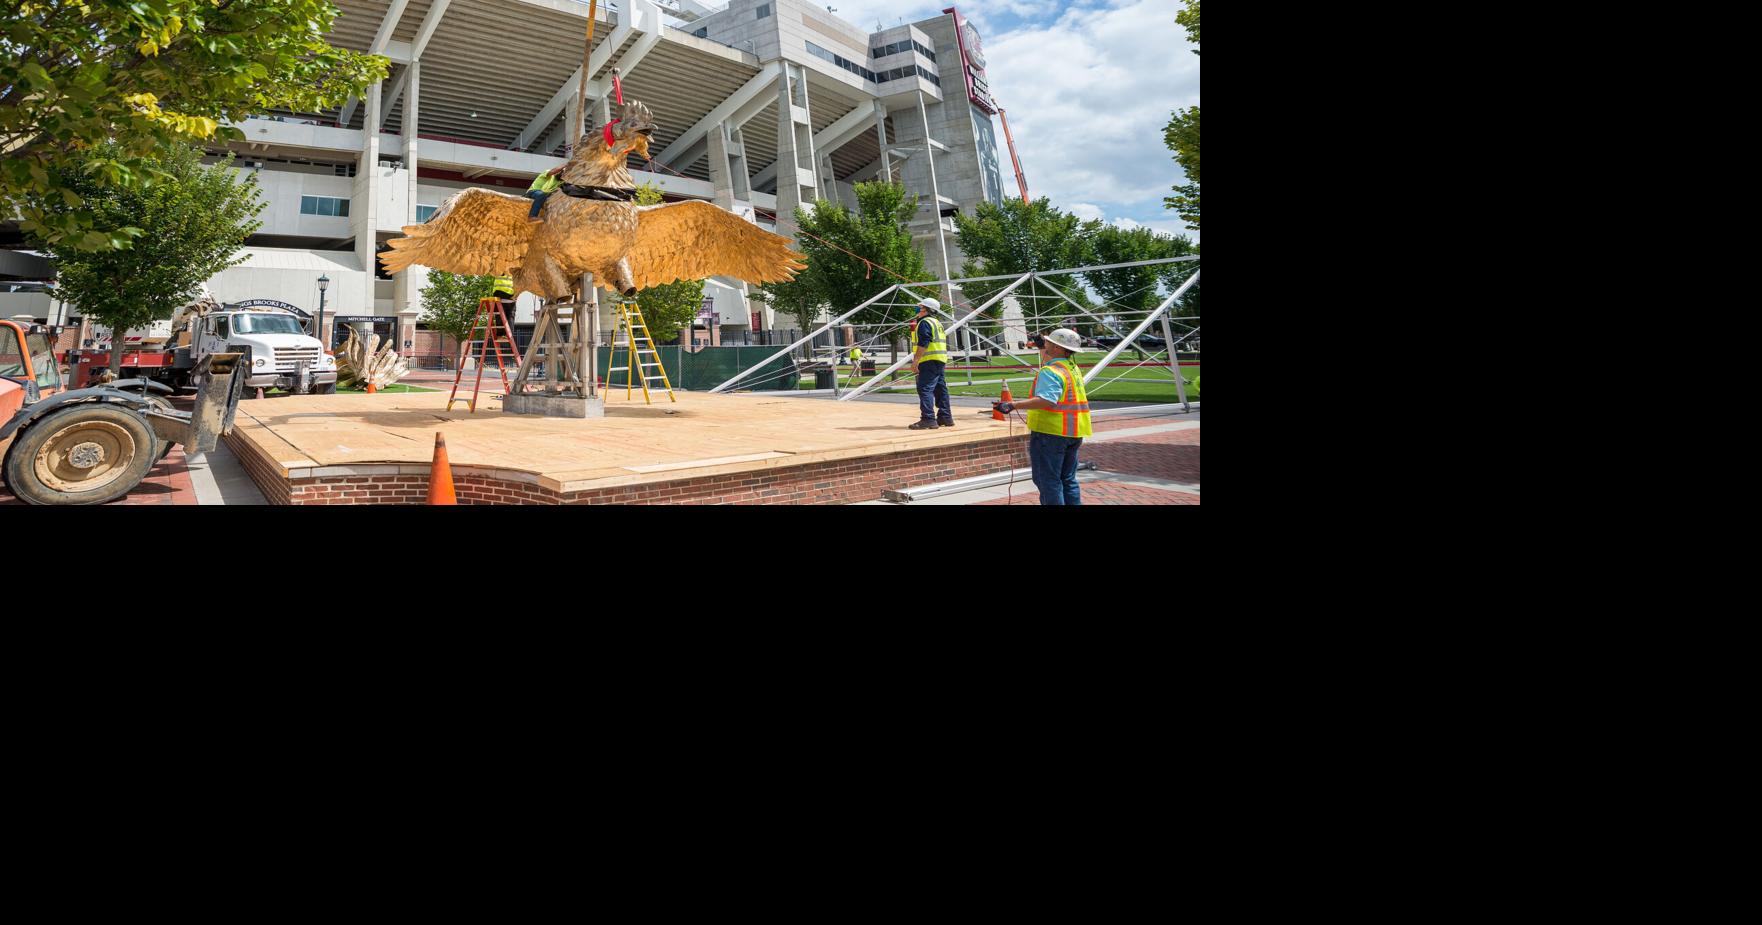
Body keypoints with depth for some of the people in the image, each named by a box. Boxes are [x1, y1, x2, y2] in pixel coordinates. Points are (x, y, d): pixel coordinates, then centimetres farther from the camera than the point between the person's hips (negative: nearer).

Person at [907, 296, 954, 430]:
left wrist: (915, 361, -20)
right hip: (941, 360, 10)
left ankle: (928, 419, -18)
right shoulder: (937, 323, 23)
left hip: (929, 360, -10)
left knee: (925, 389, -12)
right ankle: (946, 417, 18)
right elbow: (946, 343, 25)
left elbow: (923, 344, -19)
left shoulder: (924, 323, -8)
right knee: (940, 389, 13)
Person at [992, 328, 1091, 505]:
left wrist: (1013, 405, -38)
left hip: (1051, 431, -9)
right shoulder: (1073, 367, 11)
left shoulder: (1050, 372, -18)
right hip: (1073, 433, 9)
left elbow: (1046, 400, -33)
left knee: (1048, 480, -1)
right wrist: (1042, 346, 41)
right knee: (1068, 479, 18)